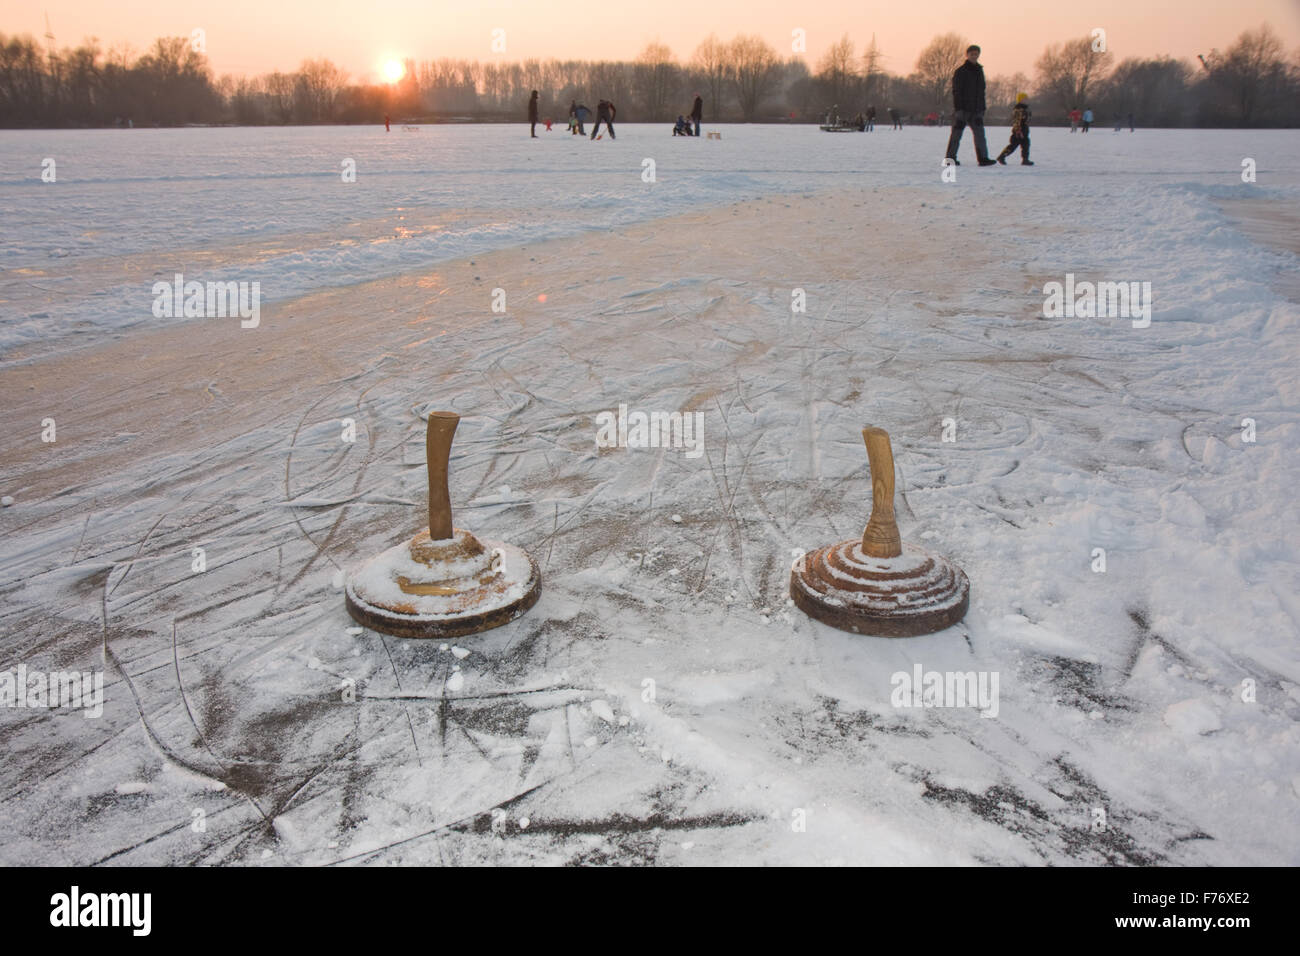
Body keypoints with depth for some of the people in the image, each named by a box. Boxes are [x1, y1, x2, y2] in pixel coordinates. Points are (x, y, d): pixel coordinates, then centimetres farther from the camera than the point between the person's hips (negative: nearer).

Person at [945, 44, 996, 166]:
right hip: (962, 109, -6)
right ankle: (950, 158, 7)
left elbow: (981, 91, 20)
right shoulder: (960, 71, -5)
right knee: (956, 133, -1)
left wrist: (982, 109, 14)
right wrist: (959, 109, -19)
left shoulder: (979, 71, 16)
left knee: (979, 133, -1)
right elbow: (956, 92, -11)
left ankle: (983, 158, -4)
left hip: (975, 110, 6)